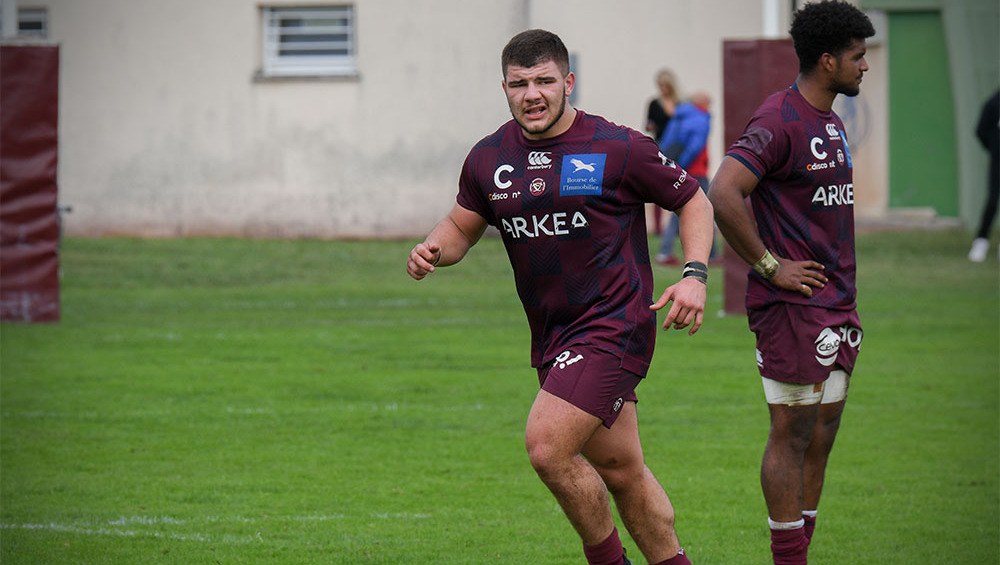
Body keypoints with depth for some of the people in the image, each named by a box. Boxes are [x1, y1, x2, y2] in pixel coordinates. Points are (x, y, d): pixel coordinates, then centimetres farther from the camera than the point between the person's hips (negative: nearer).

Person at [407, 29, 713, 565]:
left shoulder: (618, 149, -10)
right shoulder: (488, 158, 4)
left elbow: (693, 200, 1)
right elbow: (462, 226, 18)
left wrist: (695, 275, -13)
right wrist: (433, 249, -5)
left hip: (613, 328, -6)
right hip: (552, 336, 6)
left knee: (547, 446, -18)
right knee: (619, 471, 13)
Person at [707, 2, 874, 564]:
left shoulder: (832, 122, 16)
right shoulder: (779, 121, -14)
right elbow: (724, 193, -24)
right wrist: (770, 266, -19)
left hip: (836, 303, 9)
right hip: (792, 304, -9)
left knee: (821, 436, 10)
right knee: (793, 434, -4)